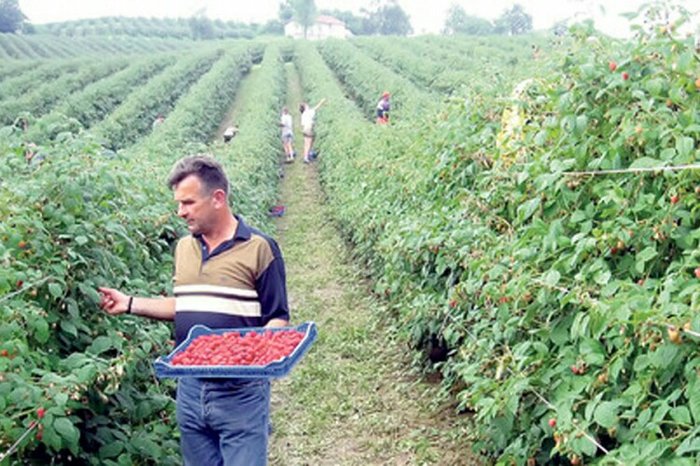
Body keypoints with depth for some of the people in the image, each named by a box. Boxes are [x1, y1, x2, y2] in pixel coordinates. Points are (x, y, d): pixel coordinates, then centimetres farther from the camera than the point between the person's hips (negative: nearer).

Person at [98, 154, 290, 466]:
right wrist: (130, 304, 13)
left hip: (241, 393, -6)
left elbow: (278, 319, -6)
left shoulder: (260, 248, -8)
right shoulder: (183, 248, 10)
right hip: (190, 390, 6)